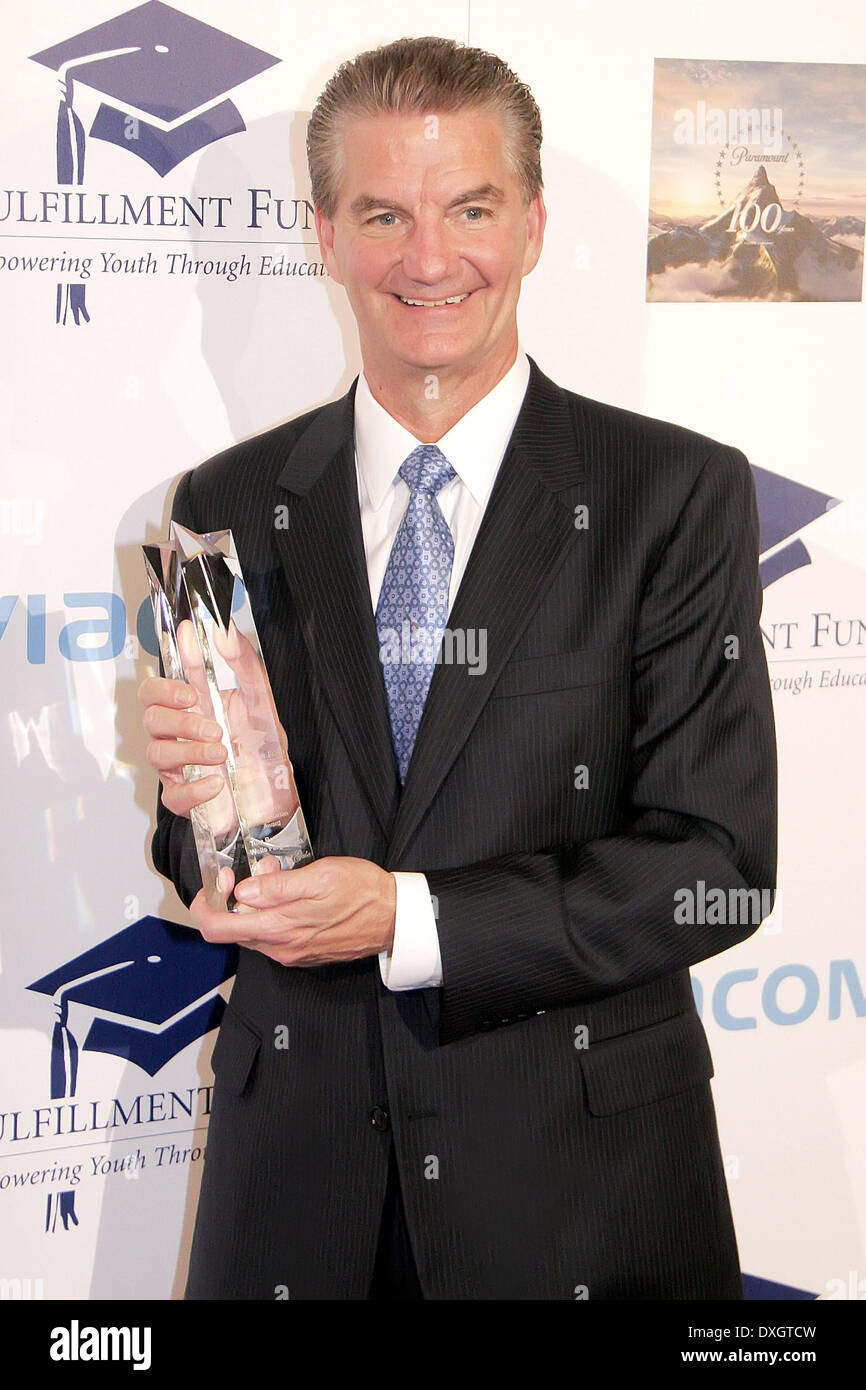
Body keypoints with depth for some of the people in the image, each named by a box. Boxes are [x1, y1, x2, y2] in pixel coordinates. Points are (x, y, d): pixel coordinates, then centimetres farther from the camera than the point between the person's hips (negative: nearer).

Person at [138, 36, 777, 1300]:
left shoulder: (679, 496, -7)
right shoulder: (227, 510, 2)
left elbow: (719, 865, -12)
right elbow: (204, 881, 6)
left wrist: (410, 920, -20)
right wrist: (203, 802, -17)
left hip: (581, 1167, -2)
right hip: (297, 1165, 2)